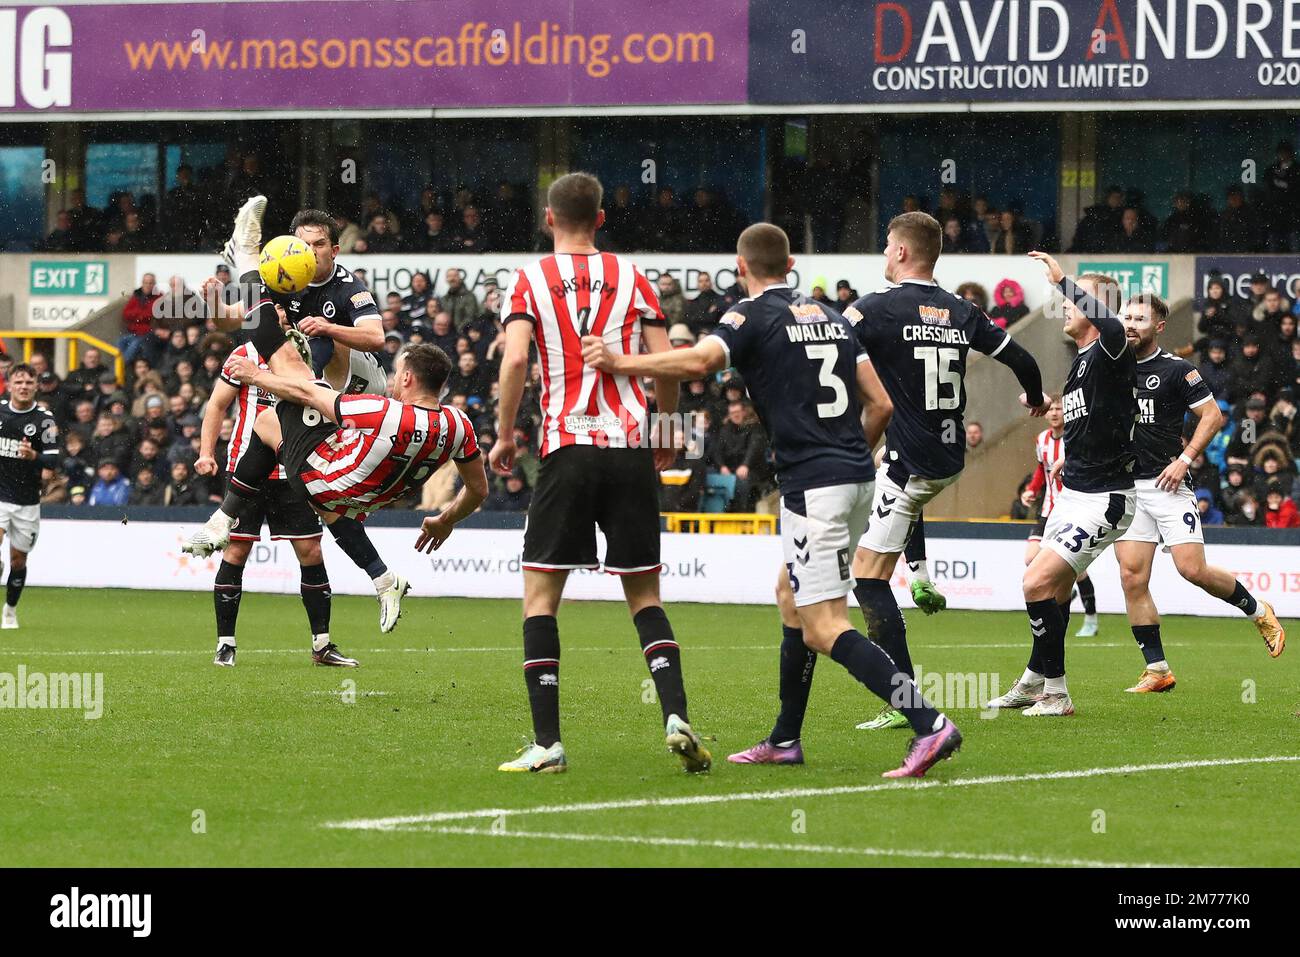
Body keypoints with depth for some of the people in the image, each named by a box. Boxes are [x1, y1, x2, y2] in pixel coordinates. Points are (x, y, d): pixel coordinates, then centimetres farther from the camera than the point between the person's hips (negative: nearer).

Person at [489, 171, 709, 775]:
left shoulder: (528, 280, 5)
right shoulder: (633, 278, 11)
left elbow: (516, 358, -10)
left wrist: (504, 436, 0)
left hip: (567, 448, -2)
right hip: (631, 448, 2)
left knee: (540, 595, 4)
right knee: (644, 595, 11)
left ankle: (546, 742, -5)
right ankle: (676, 716, -10)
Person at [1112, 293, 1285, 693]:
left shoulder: (1176, 370, -4)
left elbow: (1213, 415, -5)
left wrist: (1185, 458, -13)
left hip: (1166, 484, -5)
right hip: (1125, 484, 5)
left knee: (1193, 569, -12)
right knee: (1132, 578, -4)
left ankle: (1257, 610, 15)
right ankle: (1157, 669, 1)